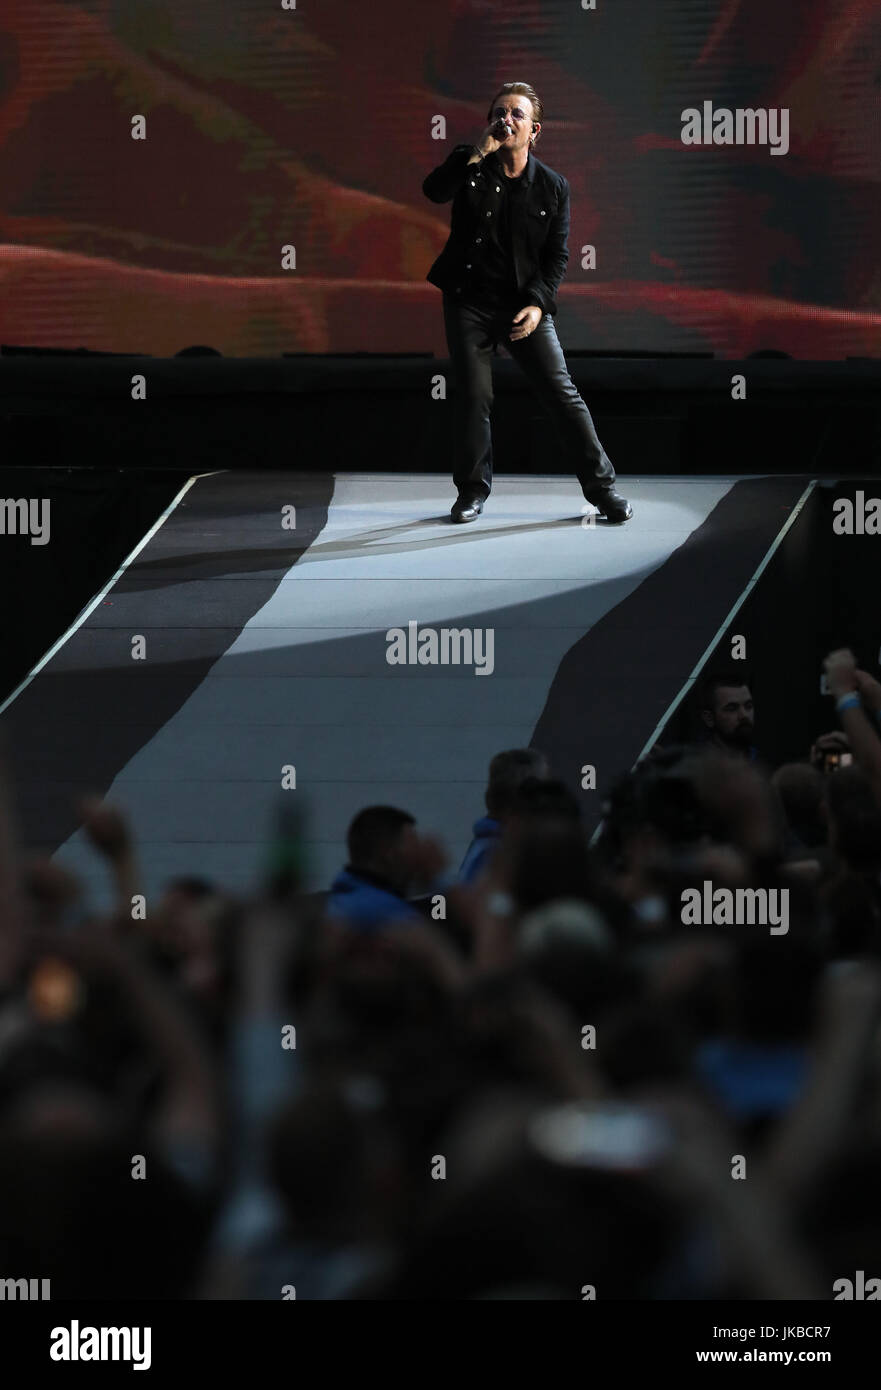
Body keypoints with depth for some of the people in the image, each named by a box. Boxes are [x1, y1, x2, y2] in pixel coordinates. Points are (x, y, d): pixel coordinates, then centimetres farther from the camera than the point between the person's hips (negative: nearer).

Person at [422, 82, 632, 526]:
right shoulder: (470, 165, 1)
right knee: (473, 396, 2)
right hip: (469, 301, 1)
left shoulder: (552, 186, 0)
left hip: (524, 302, 0)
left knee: (561, 392, -5)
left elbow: (557, 254, 1)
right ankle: (472, 488, 18)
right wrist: (479, 153, -25)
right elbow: (434, 190, -19)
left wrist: (538, 304, -12)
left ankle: (601, 486, 0)